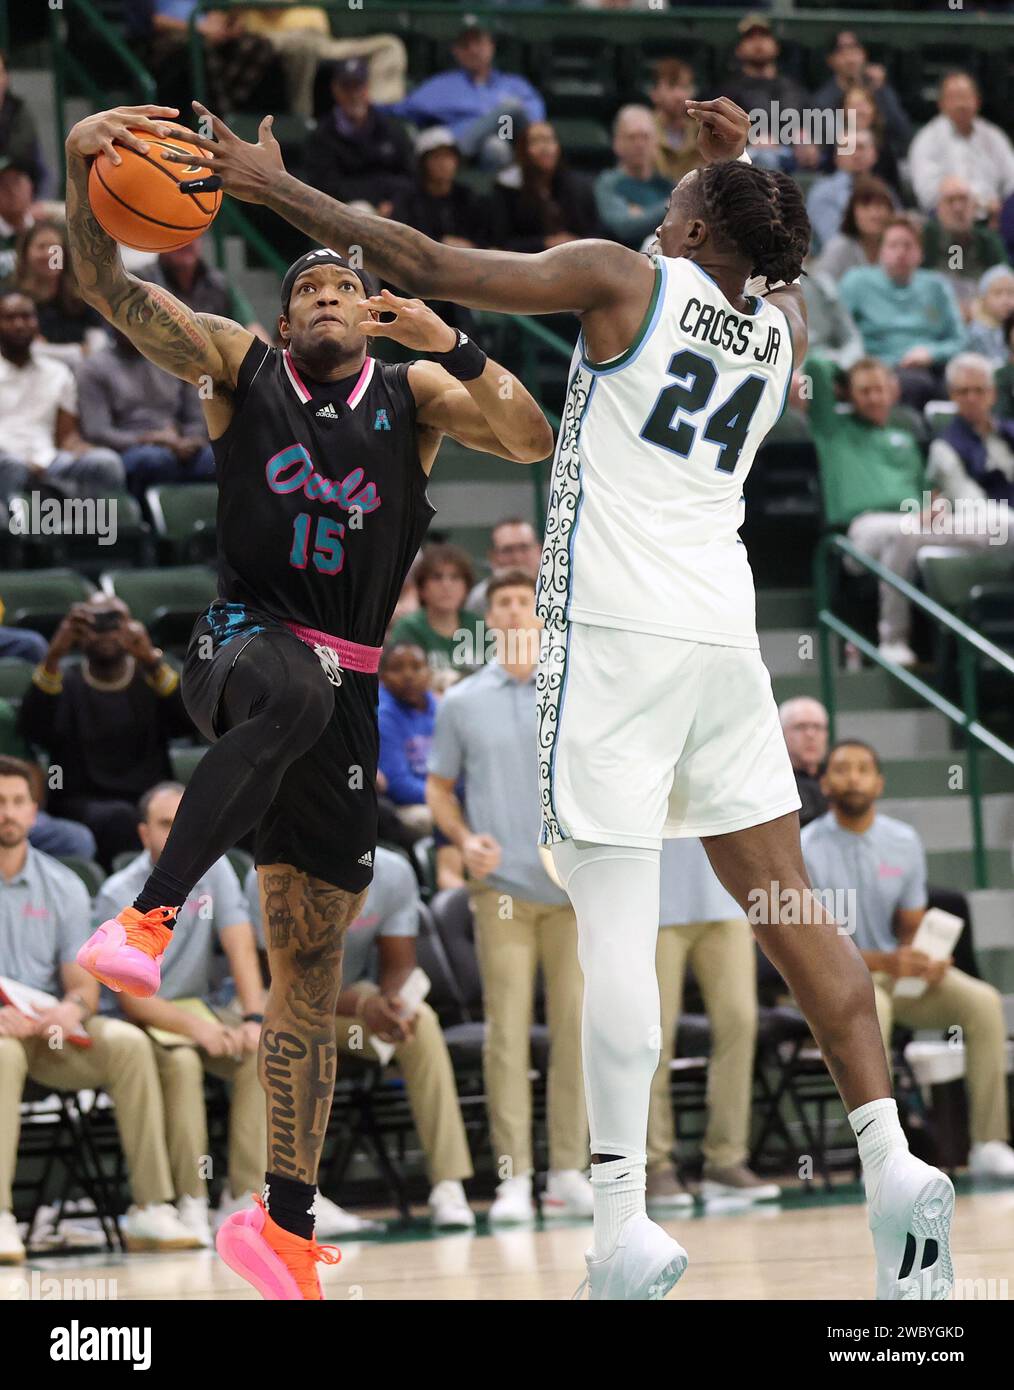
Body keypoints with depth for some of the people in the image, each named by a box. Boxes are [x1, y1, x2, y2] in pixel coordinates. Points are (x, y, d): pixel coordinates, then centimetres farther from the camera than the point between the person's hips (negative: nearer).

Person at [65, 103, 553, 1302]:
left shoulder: (412, 393, 10)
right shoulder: (241, 369, 7)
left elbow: (532, 442, -6)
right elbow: (105, 286, -6)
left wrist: (446, 344, -20)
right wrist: (81, 169, -24)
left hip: (345, 687, 3)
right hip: (238, 646, -3)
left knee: (313, 965, 2)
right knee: (294, 689, -42)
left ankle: (284, 1222, 5)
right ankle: (150, 916, -43)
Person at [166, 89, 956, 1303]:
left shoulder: (626, 279, -1)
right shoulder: (781, 328, 14)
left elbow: (429, 267, -6)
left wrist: (276, 188, 0)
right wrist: (739, 165, 43)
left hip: (615, 632, -6)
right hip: (724, 636, 6)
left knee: (614, 920, -10)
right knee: (786, 908, 11)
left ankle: (624, 1226, -16)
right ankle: (891, 1165, 3)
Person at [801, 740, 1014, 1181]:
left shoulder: (904, 842, 5)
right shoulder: (806, 850, -10)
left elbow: (911, 927, 11)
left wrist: (928, 960, -13)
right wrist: (886, 962, -28)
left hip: (899, 970, 5)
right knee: (869, 1010, -39)